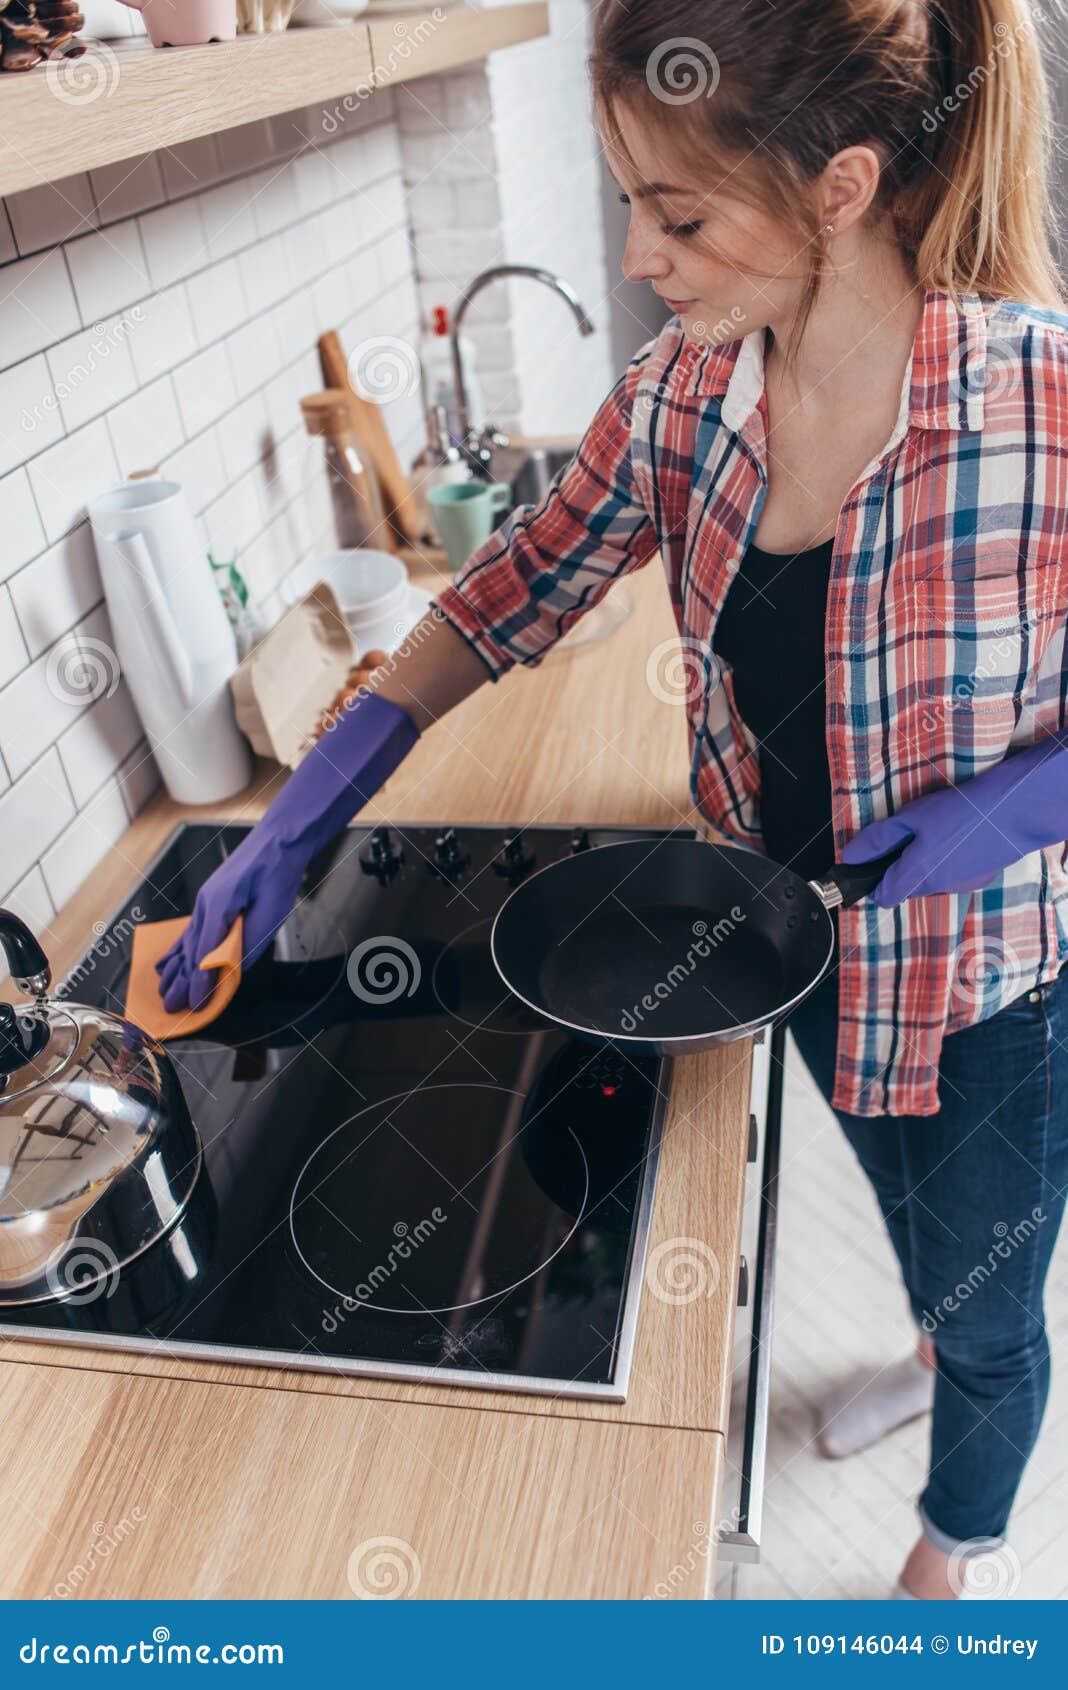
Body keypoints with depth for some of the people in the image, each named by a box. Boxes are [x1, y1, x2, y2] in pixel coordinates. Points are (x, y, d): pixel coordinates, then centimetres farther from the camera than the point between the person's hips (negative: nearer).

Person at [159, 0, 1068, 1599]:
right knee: (897, 1193, 34)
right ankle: (934, 1356, 70)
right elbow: (518, 588, -4)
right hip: (801, 946, 5)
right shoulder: (683, 390, -13)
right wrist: (297, 821, -8)